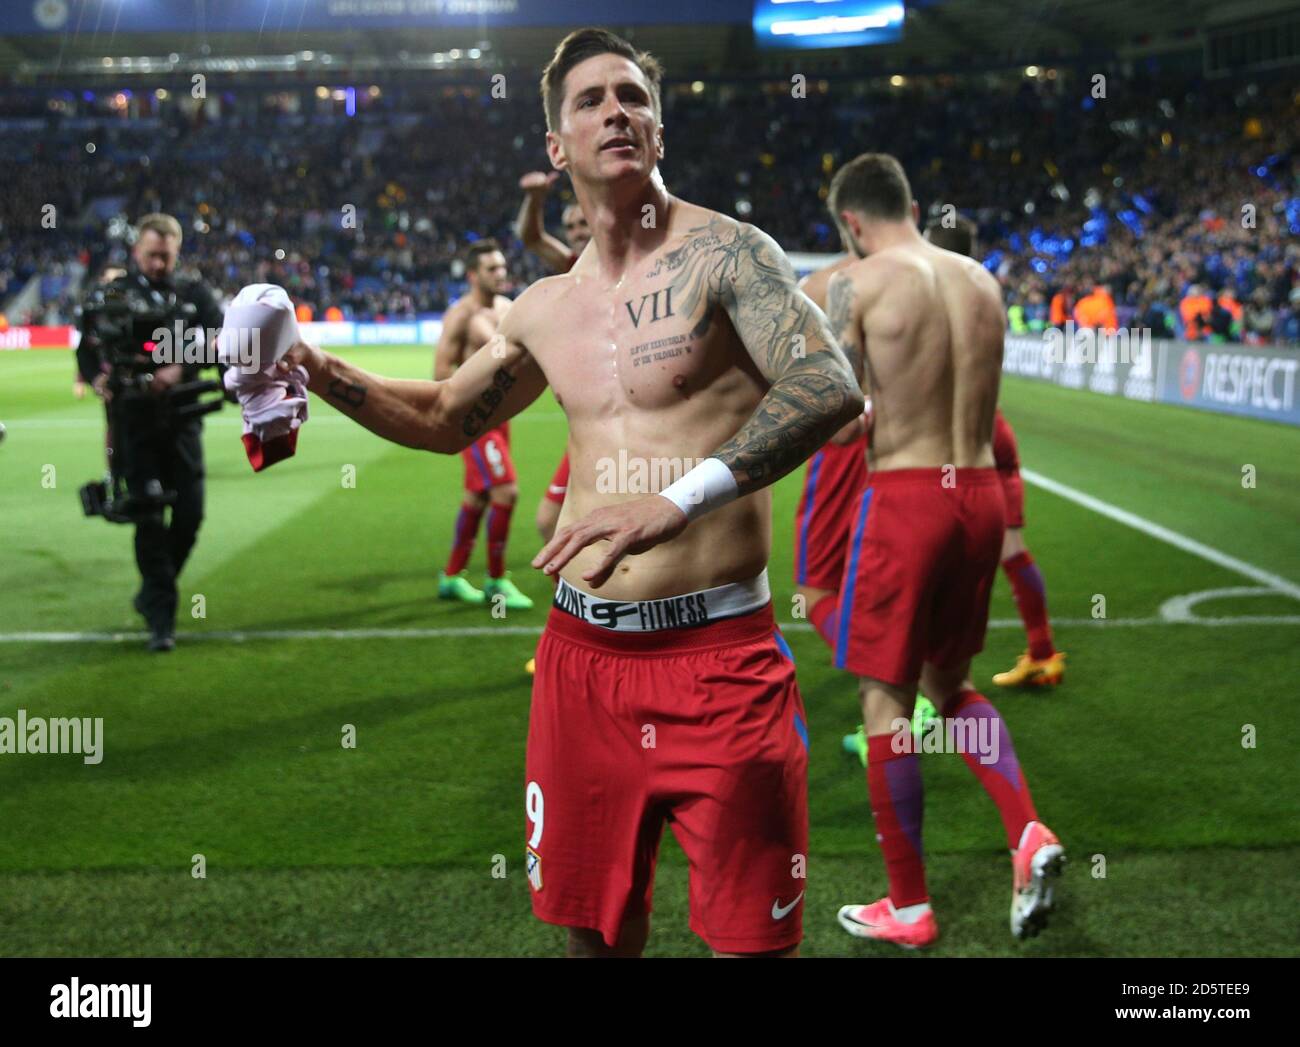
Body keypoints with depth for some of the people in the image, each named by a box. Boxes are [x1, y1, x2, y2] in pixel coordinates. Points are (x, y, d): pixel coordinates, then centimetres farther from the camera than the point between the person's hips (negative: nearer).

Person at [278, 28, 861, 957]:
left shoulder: (722, 252, -6)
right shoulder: (546, 309, 12)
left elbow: (831, 387, -23)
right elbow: (446, 418, 28)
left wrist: (676, 501, -33)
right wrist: (321, 373, 12)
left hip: (717, 654, -5)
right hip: (581, 655, 6)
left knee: (750, 936, 0)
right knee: (594, 923, 15)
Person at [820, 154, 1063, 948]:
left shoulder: (859, 285, -8)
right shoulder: (982, 280, 9)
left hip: (906, 497, -6)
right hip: (981, 493, 6)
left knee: (887, 701, 6)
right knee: (950, 683, 23)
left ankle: (909, 908, 13)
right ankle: (1029, 835, 6)